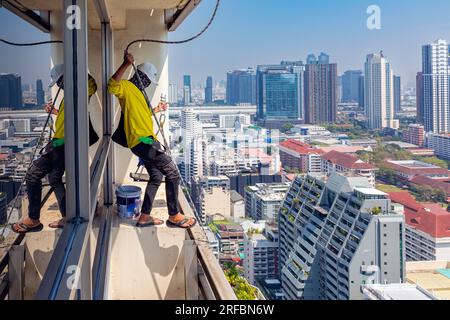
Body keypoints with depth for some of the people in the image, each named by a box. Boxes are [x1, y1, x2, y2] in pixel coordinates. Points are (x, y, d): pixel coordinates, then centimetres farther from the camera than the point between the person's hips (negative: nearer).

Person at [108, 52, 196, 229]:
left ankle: (144, 217, 21)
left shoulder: (136, 92, 24)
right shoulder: (126, 87, -7)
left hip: (146, 141, 11)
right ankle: (174, 217, -2)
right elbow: (112, 86, -31)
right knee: (173, 174, -8)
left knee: (156, 177, 19)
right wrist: (125, 65, -37)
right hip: (142, 141, -11)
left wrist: (156, 110, 45)